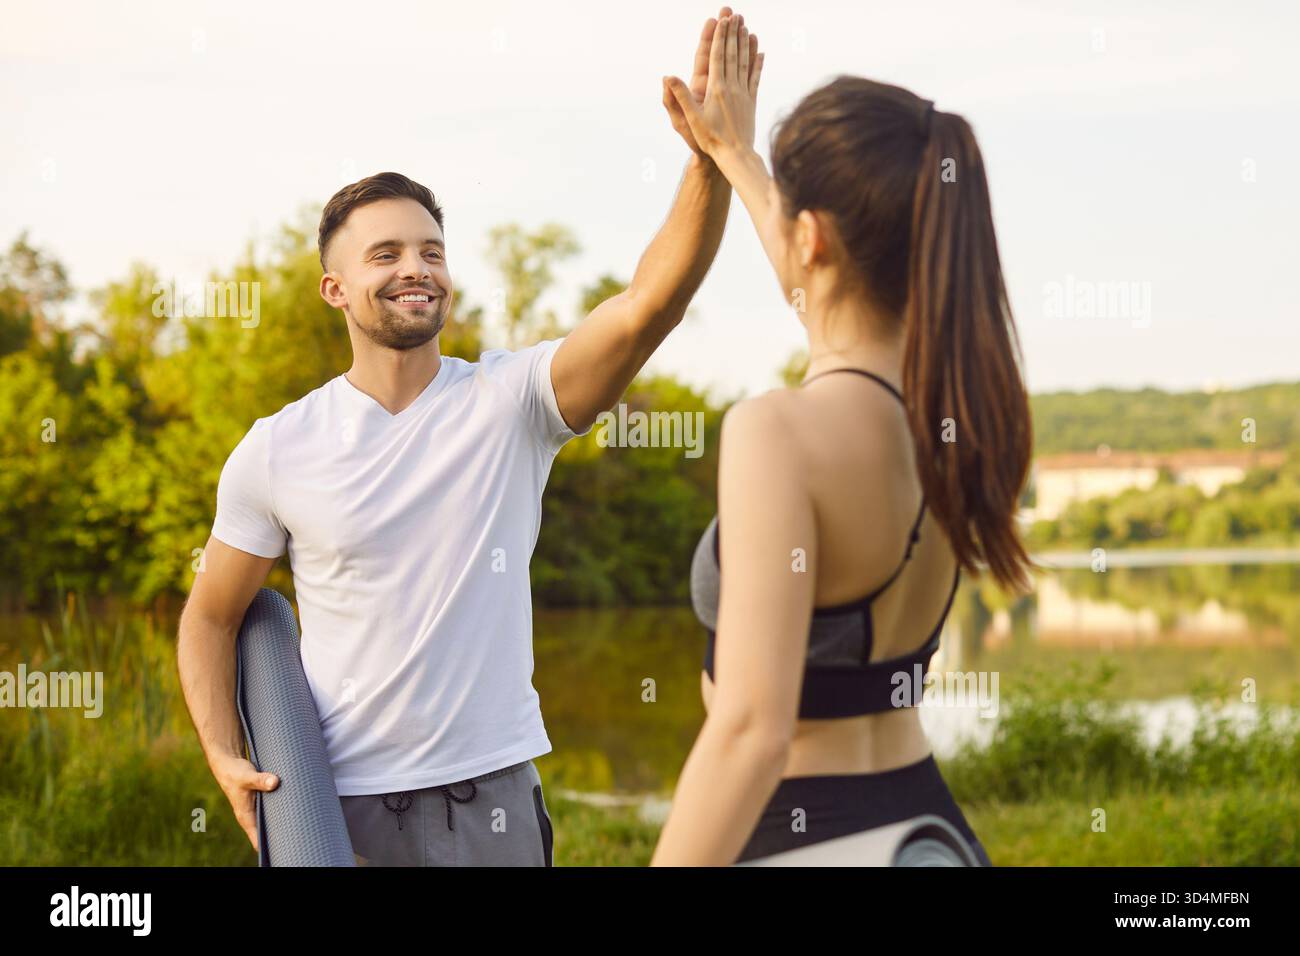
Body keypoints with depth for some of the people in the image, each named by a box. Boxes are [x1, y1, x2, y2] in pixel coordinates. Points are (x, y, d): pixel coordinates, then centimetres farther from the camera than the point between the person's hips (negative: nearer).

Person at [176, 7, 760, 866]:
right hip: (334, 798, 0)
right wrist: (227, 760, -7)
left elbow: (652, 300, -21)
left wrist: (712, 160, -36)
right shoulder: (278, 450, -3)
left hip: (489, 793, 0)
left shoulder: (512, 401, -6)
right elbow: (211, 617, 8)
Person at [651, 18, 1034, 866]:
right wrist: (735, 154, 37)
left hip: (806, 838, -7)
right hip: (924, 826, 7)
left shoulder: (781, 432, -22)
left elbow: (752, 729, -28)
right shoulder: (960, 405, 1)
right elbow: (831, 283, 24)